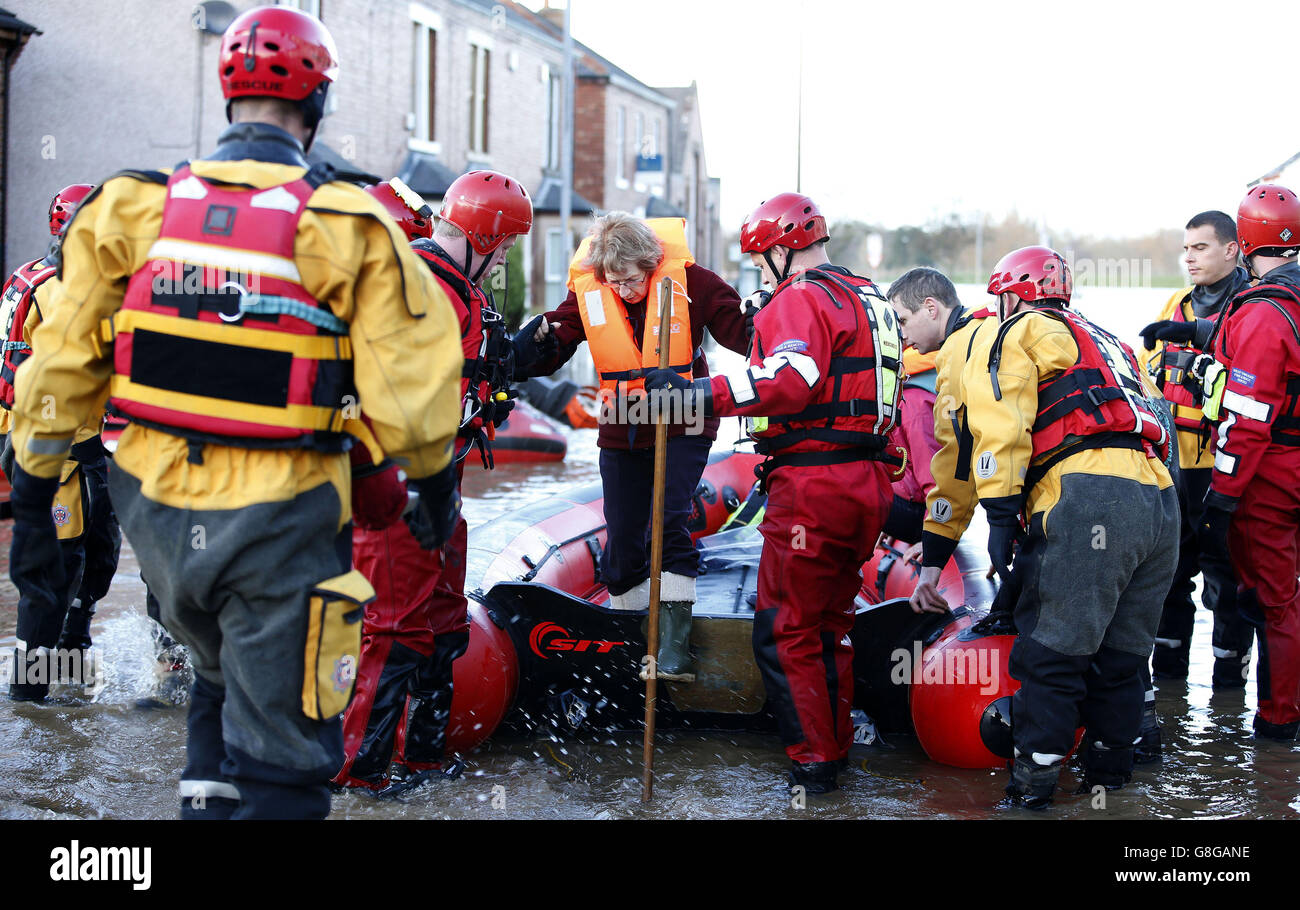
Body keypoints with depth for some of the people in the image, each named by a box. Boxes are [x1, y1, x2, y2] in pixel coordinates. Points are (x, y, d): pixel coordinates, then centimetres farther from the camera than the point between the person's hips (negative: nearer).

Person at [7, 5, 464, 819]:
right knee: (279, 757, 4)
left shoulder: (135, 208, 1)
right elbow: (408, 389, -8)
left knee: (221, 677, 30)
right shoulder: (348, 228, -9)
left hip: (155, 509, 5)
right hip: (277, 526, -4)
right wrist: (437, 485, 11)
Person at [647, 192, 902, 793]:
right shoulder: (872, 300, 21)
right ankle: (836, 748, 28)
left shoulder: (801, 299, -10)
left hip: (812, 485, -10)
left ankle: (813, 763, 2)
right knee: (829, 624, 20)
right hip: (868, 487, 10)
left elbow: (791, 380, -26)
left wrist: (699, 394, -30)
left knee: (784, 631, -2)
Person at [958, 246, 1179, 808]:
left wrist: (1001, 514, -8)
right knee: (1119, 652, 15)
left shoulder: (1021, 333, 11)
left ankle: (1034, 778, -3)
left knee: (1052, 652, -4)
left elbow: (1000, 425, -4)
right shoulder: (1110, 343, 35)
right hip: (1160, 503, 8)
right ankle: (1108, 769, 23)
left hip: (1088, 498, -8)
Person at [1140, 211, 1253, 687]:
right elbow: (1150, 374, 24)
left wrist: (1195, 333, -35)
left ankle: (1230, 671, 10)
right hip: (1172, 460, 7)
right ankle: (1168, 666, 23)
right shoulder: (1177, 304, 17)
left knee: (1225, 574, -1)